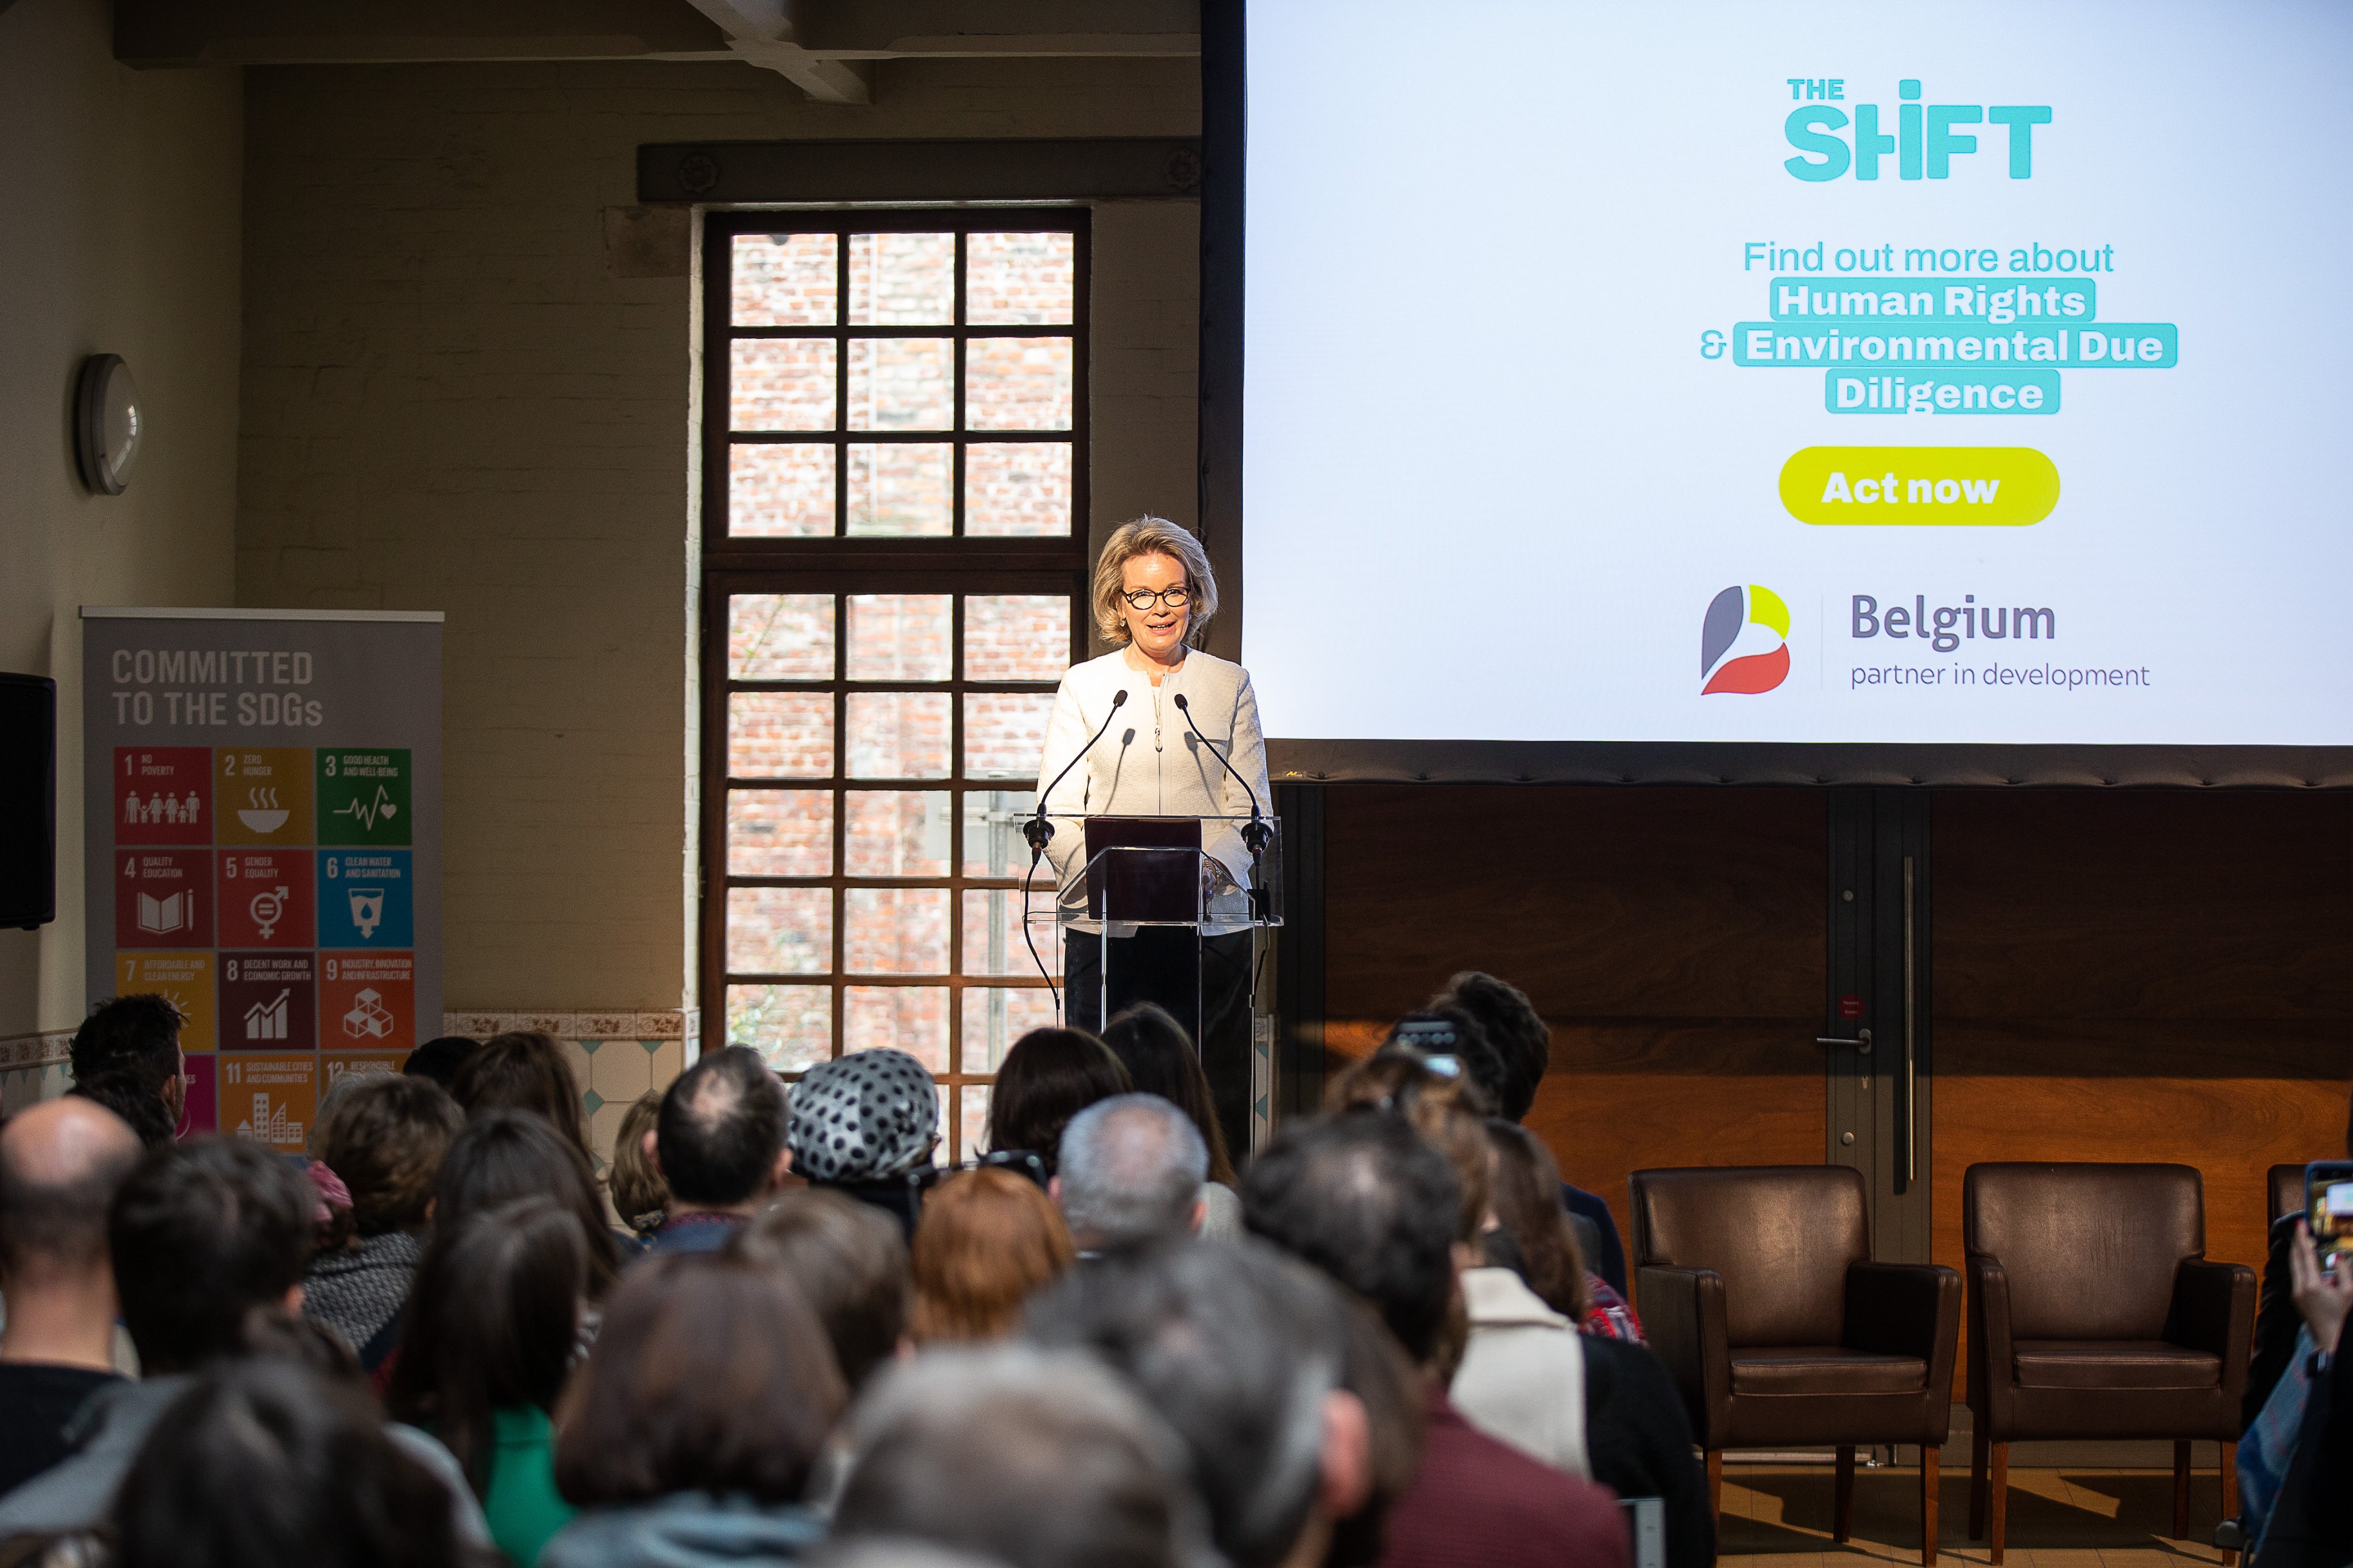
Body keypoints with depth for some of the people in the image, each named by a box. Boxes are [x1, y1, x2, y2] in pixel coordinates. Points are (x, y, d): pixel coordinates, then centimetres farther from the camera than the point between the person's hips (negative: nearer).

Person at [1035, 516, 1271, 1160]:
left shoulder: (1229, 686, 11)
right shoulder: (1084, 686, 10)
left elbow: (1249, 808, 8)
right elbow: (1057, 811, 5)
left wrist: (1204, 869, -12)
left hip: (1211, 923, 0)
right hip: (1106, 928, 0)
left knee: (1217, 1102, -3)